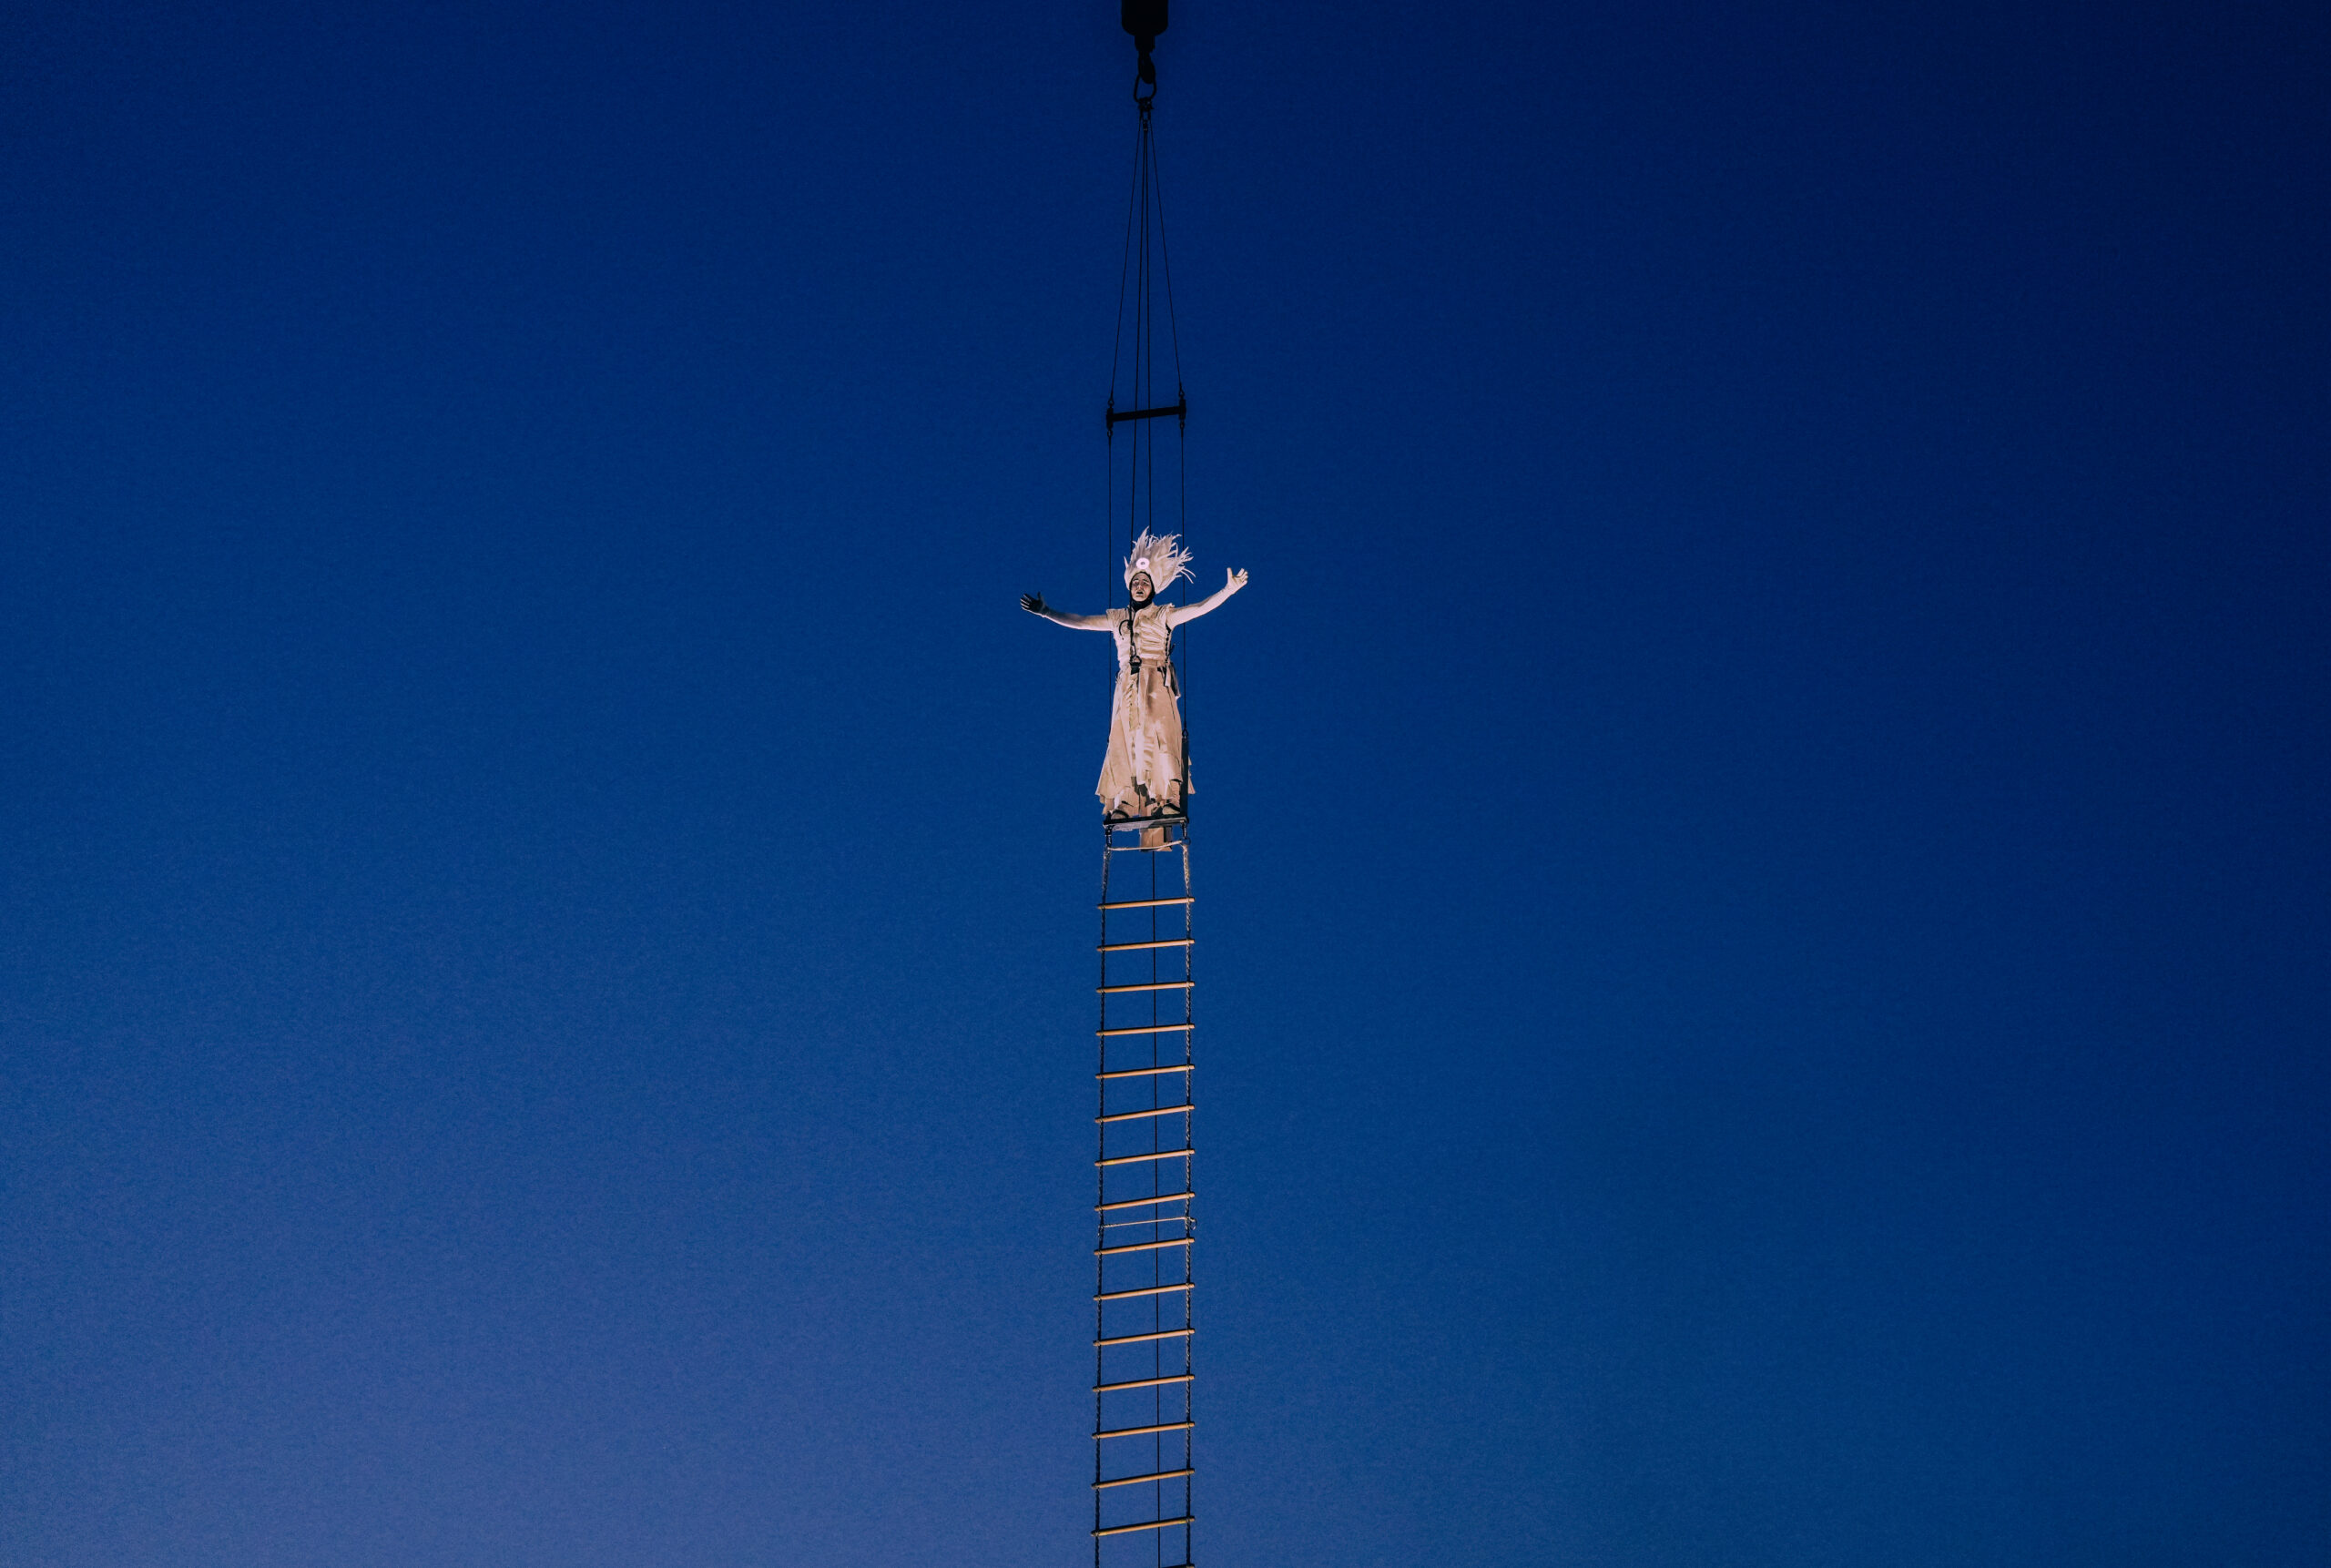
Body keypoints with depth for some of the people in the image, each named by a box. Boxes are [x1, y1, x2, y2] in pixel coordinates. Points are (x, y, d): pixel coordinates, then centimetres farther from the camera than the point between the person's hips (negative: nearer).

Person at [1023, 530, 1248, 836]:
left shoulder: (1164, 615, 6)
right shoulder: (1117, 618, 15)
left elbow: (1200, 608, -5)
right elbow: (1078, 621, 17)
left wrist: (1228, 590, -17)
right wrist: (1046, 612, 13)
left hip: (1157, 687, -3)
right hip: (1128, 689, 3)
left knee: (1158, 738, -14)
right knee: (1126, 742, -4)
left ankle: (1168, 799, -18)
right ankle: (1124, 805, -8)